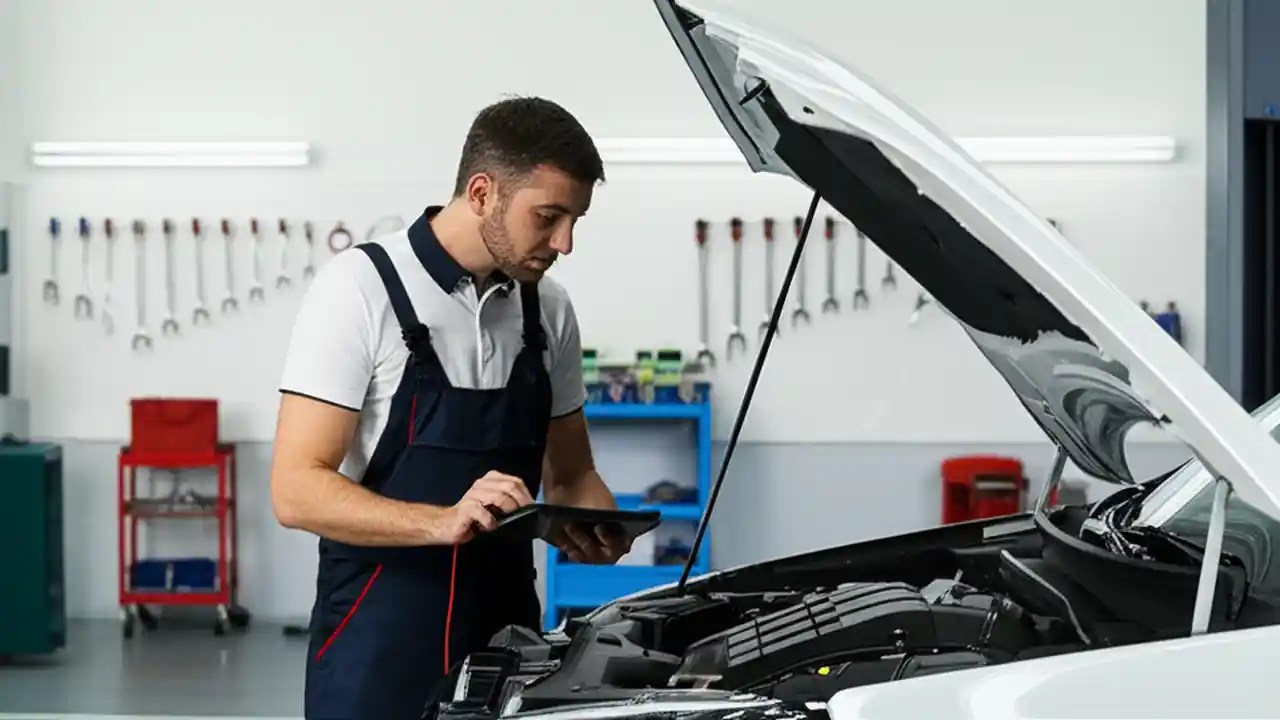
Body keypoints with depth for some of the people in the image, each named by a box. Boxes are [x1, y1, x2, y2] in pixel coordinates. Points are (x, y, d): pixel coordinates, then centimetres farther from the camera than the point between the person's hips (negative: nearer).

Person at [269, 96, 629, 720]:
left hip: (505, 634, 6)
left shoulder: (547, 310, 7)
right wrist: (444, 522, -30)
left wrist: (598, 529, -6)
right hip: (377, 647, -5)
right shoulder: (360, 289, -11)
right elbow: (296, 491, -16)